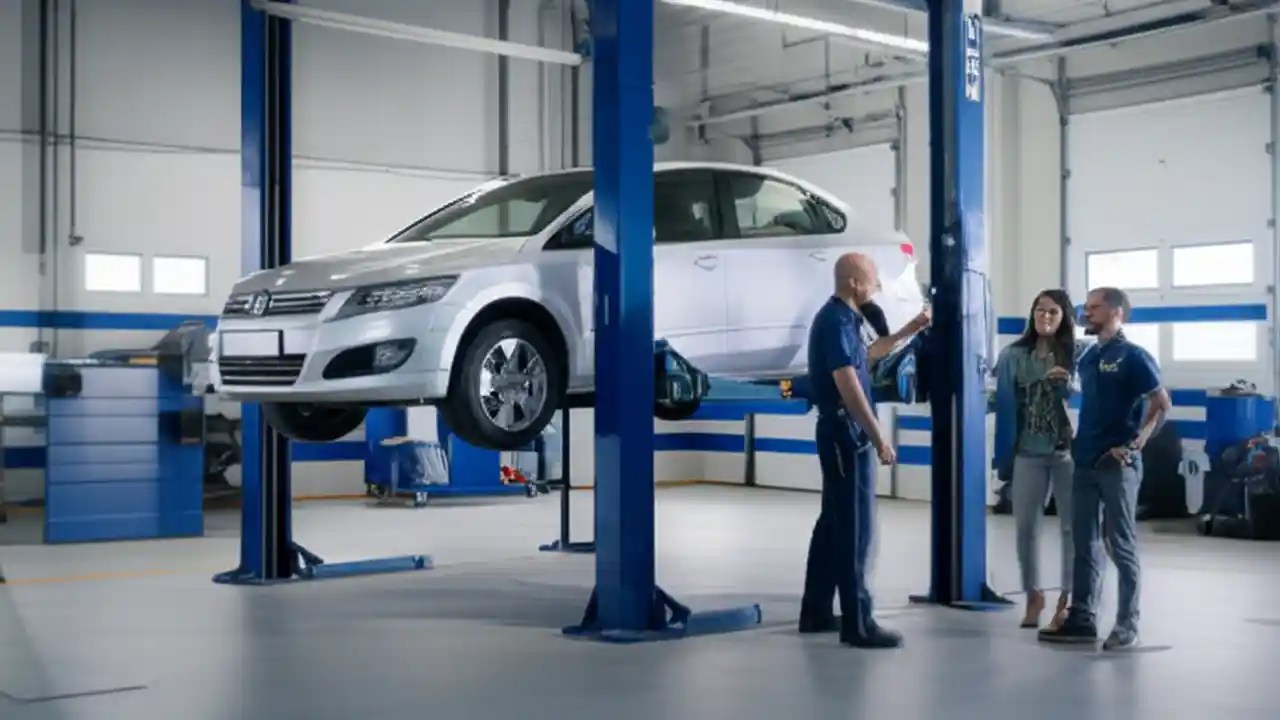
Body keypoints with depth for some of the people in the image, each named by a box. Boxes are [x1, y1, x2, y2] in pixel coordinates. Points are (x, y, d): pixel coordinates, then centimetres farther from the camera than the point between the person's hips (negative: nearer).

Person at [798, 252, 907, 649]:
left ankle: (816, 612, 21)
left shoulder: (841, 318, 14)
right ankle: (857, 624, -3)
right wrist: (878, 436, -25)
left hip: (844, 432, 10)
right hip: (846, 433, -10)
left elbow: (861, 358, 30)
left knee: (834, 523, 14)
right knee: (854, 529, -7)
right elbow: (847, 384, -25)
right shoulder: (836, 321, -18)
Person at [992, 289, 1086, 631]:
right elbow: (1006, 407, 6)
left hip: (1069, 450, -2)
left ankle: (1068, 597, 14)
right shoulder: (1013, 356, 4)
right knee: (1026, 525, 6)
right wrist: (1004, 456, 3)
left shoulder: (1080, 353, -1)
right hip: (1028, 452, 2)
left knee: (1072, 525, 3)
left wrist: (1070, 386, -19)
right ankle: (1033, 595, 22)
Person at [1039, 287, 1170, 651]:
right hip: (1085, 463, 7)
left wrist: (1134, 445, -15)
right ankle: (1081, 619, 16)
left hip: (1118, 464, -7)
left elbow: (1161, 404, -10)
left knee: (1121, 545, -1)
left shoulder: (1133, 356, -7)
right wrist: (1077, 441, 10)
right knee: (1085, 544, 9)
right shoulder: (1087, 357, 14)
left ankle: (1127, 626, 6)